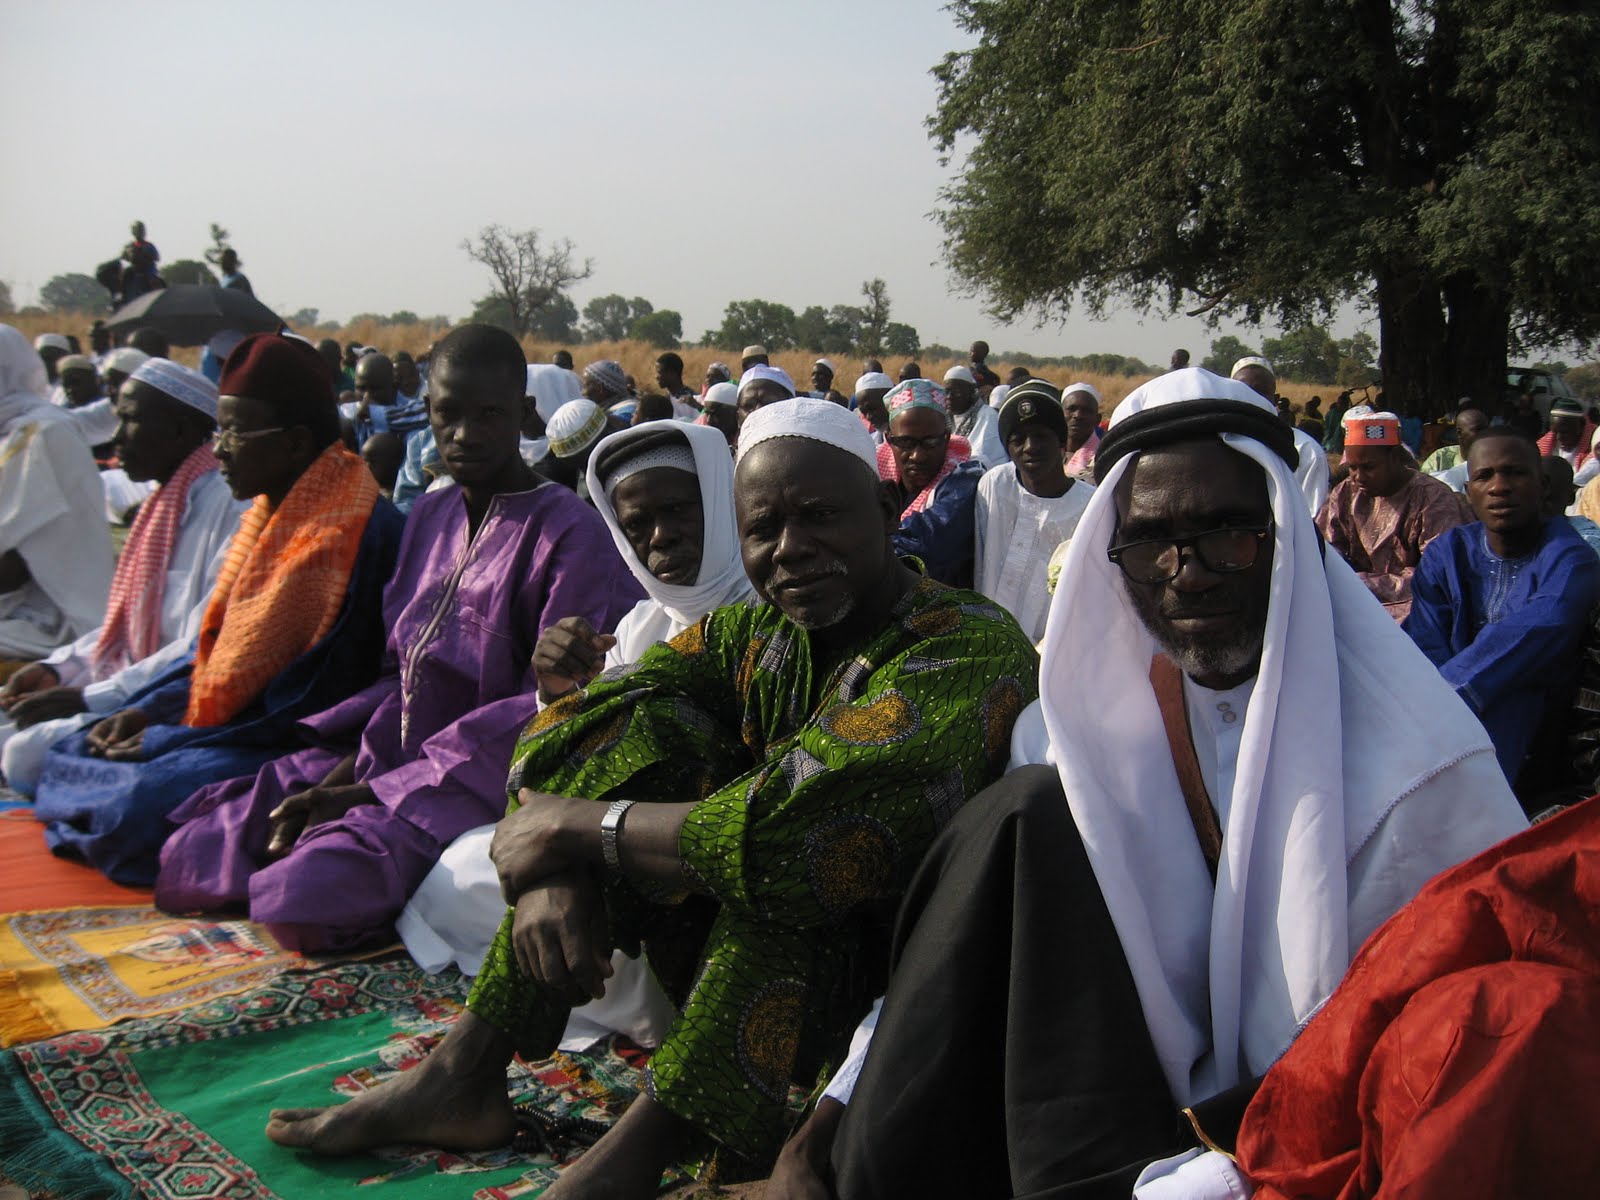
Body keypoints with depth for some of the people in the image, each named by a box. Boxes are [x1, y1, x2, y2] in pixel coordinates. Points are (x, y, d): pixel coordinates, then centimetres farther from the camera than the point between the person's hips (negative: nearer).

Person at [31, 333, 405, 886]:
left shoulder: (352, 528, -20)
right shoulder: (270, 511, 10)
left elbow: (317, 693, -22)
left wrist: (167, 738, -16)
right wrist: (146, 711, 1)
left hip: (292, 746, -10)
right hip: (226, 724, 10)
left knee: (140, 802, -28)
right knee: (65, 757, 2)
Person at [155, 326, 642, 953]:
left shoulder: (570, 532, -12)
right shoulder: (430, 515, 13)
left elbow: (551, 707, -17)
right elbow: (401, 672, 15)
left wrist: (374, 790, -15)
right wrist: (345, 771, -6)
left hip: (476, 782, -7)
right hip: (388, 759, 7)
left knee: (301, 896, -28)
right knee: (189, 857, -3)